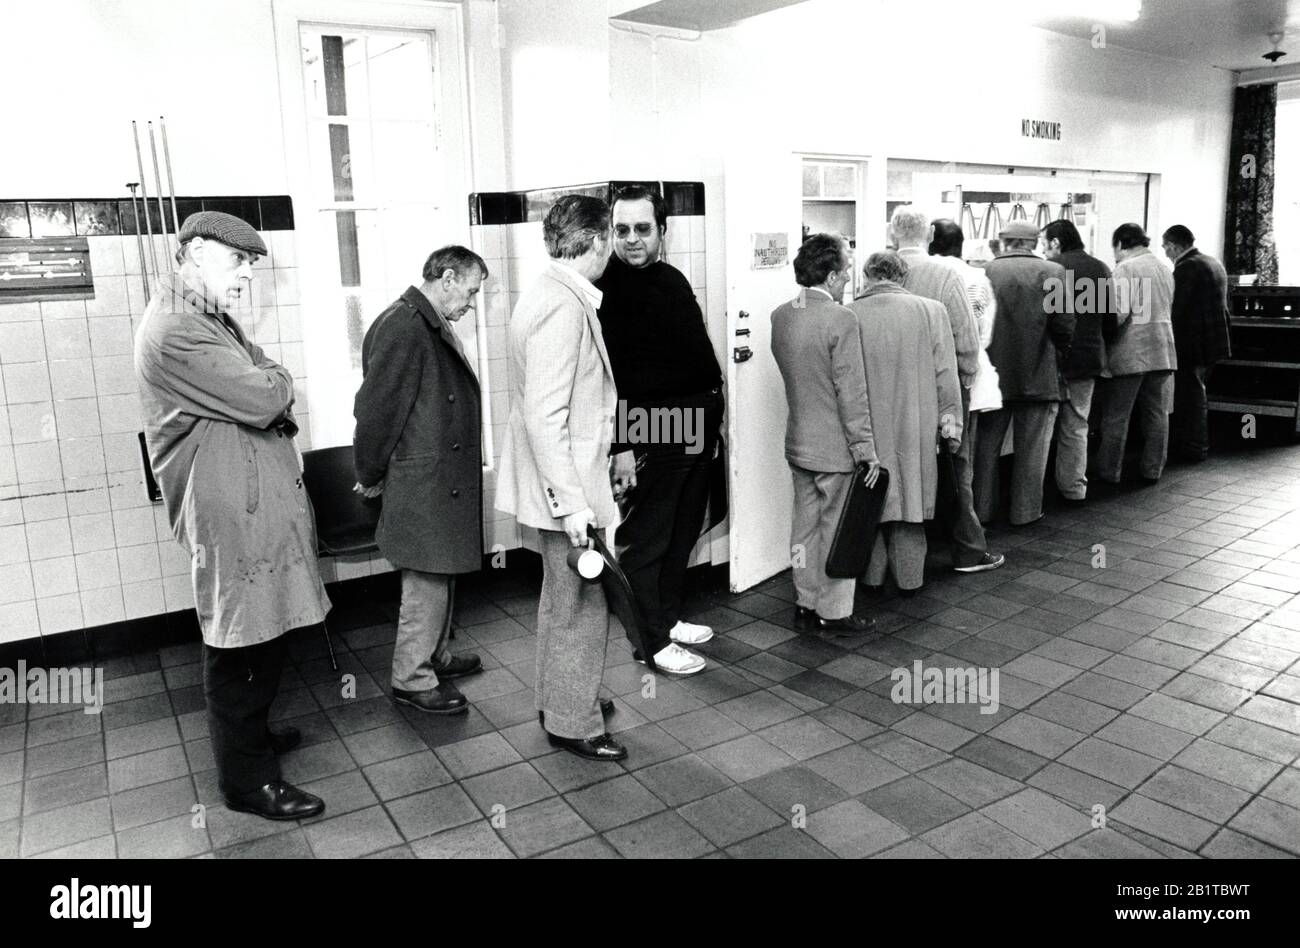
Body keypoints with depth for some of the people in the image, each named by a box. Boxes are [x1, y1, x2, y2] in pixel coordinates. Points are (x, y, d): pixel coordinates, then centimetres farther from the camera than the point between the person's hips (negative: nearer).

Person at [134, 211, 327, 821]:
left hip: (261, 500, 10)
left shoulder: (212, 321, 18)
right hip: (231, 512, -10)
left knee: (263, 633, 19)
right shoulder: (174, 331, -17)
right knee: (238, 644, 0)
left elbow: (273, 395, 18)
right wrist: (277, 379, -1)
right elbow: (261, 399, -21)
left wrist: (267, 385, -3)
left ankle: (251, 734, 37)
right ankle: (247, 779, 13)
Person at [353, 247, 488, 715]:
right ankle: (412, 680, 14)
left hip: (443, 480, 10)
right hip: (419, 486, -10)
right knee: (426, 584, 0)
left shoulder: (434, 327, 13)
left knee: (440, 578, 19)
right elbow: (377, 409, -19)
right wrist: (370, 478, -8)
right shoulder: (401, 327, -20)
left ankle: (434, 658, 34)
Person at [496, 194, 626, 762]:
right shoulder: (563, 307, -22)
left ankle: (559, 698, 39)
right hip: (567, 486, -10)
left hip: (562, 483, 10)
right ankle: (573, 725, 19)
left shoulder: (553, 293, 10)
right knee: (581, 608, 3)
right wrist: (572, 503, -25)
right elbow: (545, 416, -26)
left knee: (563, 599, 23)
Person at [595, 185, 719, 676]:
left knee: (682, 533, 17)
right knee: (645, 539, 2)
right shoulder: (605, 289, -11)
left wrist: (713, 414, 14)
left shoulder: (673, 279, 12)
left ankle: (669, 617, 32)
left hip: (699, 424, 8)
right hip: (650, 429, -8)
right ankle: (652, 639, 14)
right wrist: (619, 446, -20)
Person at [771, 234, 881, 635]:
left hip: (797, 442, 7)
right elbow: (851, 393, -19)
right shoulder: (840, 319, -19)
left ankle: (806, 605, 26)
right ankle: (834, 613, 16)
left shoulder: (780, 316, 3)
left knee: (806, 524, 16)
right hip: (835, 446, -7)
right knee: (838, 530, 5)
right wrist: (866, 448, -13)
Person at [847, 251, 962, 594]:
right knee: (909, 497, 12)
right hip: (914, 426, 1)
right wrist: (950, 421, 7)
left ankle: (873, 575, 24)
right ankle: (909, 578, 22)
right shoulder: (931, 311, -6)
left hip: (867, 425, 0)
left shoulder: (849, 315, -9)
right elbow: (946, 374, -3)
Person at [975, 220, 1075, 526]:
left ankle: (980, 509, 18)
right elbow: (1064, 324, -10)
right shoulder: (1052, 272, -6)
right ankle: (1025, 511, 15)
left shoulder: (984, 271, -4)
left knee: (986, 446, 12)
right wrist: (1059, 357, 6)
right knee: (1032, 449, 9)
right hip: (1039, 375, -1)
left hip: (993, 374, 1)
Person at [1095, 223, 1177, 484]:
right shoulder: (1164, 269, 13)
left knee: (1116, 416, 2)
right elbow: (1167, 309, 17)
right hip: (1162, 351, 7)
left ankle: (1109, 472, 8)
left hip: (1130, 354, -7)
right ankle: (1152, 470, 18)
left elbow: (1120, 314, -18)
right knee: (1157, 413, 11)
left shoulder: (1124, 269, -11)